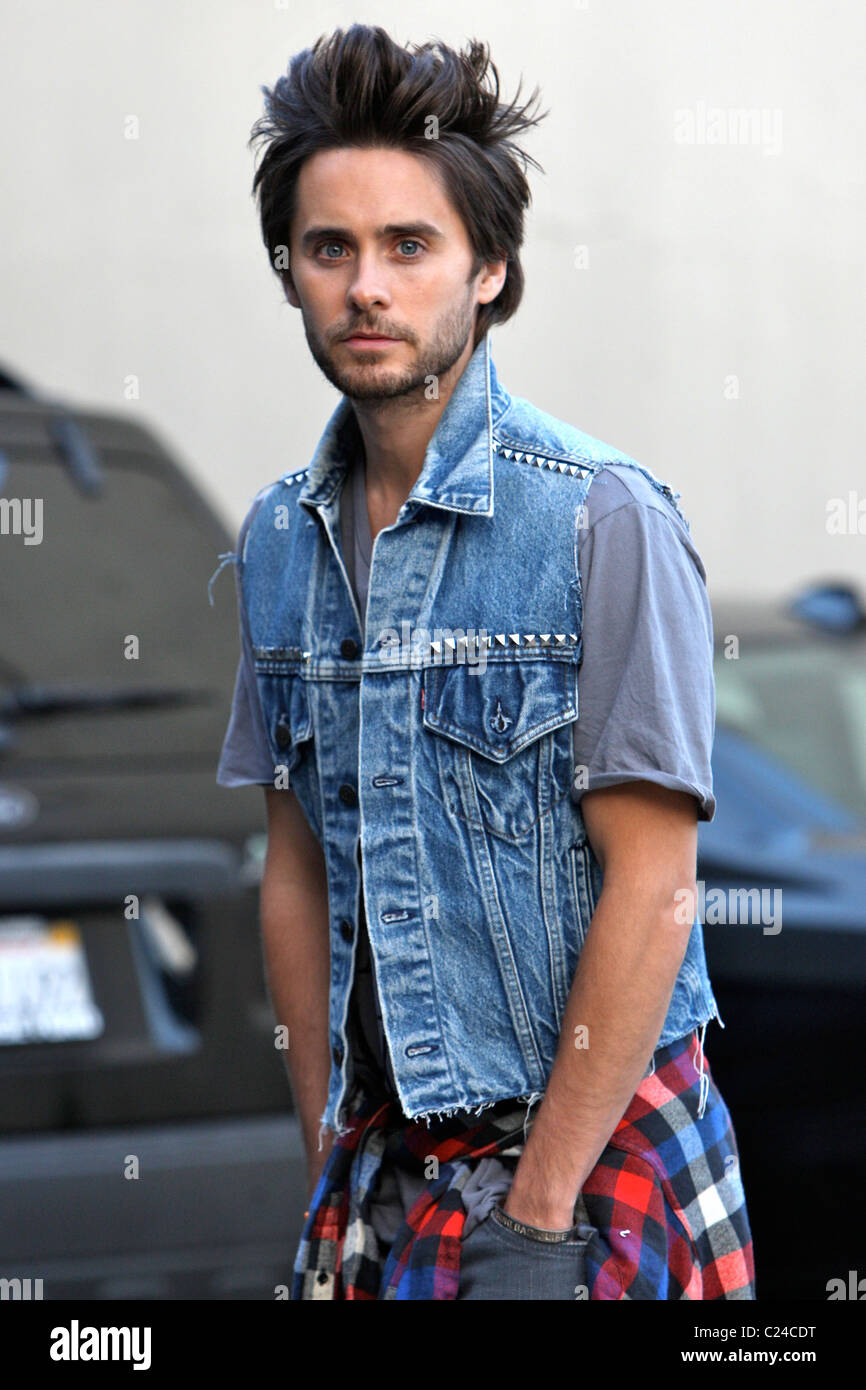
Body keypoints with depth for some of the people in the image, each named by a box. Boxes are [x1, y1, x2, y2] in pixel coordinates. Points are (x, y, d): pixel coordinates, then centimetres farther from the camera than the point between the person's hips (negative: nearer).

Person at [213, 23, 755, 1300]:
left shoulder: (605, 522, -11)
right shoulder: (282, 540, 7)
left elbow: (651, 889, -14)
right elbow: (299, 872, 12)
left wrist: (541, 1212, -15)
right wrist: (330, 1167, 7)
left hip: (593, 1147, -5)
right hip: (380, 1169, 5)